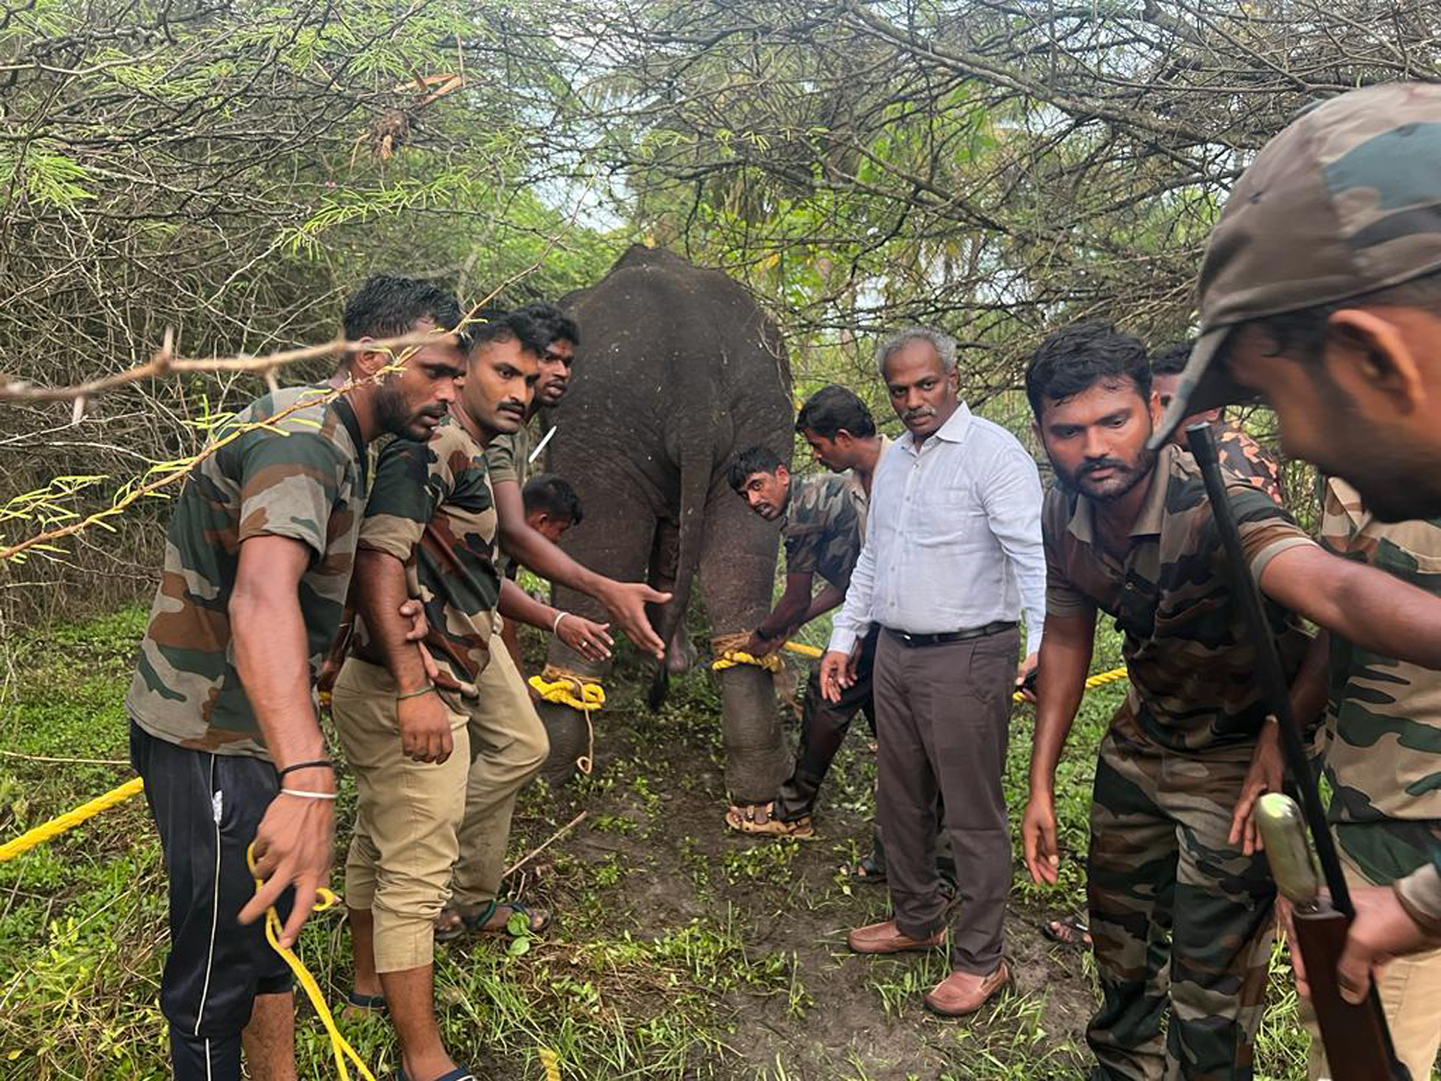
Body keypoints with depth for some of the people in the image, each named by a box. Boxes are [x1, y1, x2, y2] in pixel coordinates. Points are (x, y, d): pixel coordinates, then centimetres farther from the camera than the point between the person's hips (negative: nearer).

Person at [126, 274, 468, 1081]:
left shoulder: (335, 440, 10)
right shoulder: (303, 434, -23)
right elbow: (262, 596, -41)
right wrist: (309, 781, -53)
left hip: (254, 730, 10)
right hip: (212, 742, -10)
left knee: (269, 930, 23)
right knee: (217, 972, 3)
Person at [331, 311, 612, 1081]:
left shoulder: (469, 461, 16)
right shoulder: (432, 448, -16)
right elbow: (377, 558, -28)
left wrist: (554, 621, 29)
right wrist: (413, 688, -34)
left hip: (422, 690, 11)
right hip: (410, 693, -11)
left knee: (380, 844, 23)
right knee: (417, 869, -2)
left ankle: (371, 980, 43)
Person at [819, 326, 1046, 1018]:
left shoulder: (993, 452, -11)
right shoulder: (892, 460, 14)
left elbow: (1031, 552, -21)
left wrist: (1042, 642, -33)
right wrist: (844, 640, 20)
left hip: (966, 656, -8)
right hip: (895, 653, 8)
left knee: (973, 814, 2)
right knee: (900, 802, 18)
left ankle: (980, 960, 17)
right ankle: (917, 921, 37)